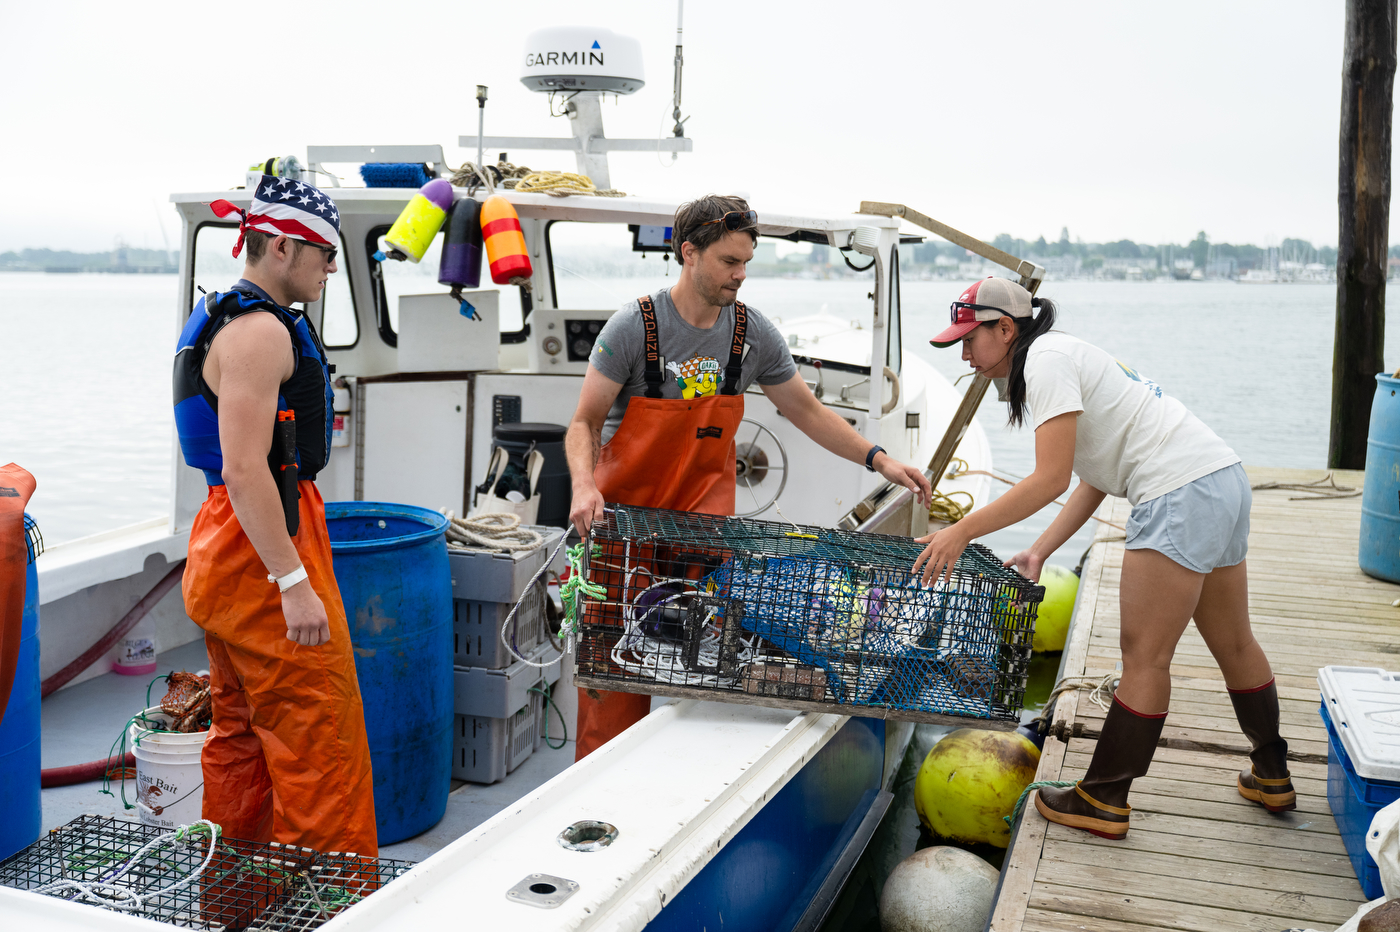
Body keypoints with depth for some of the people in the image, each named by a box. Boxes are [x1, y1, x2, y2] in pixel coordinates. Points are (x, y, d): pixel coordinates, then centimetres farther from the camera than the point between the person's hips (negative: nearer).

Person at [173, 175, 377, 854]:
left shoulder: (226, 319, 17)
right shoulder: (259, 331, -17)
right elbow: (244, 470, -25)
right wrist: (294, 582, -26)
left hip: (230, 543, 11)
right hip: (265, 545, -11)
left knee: (242, 733, 17)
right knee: (317, 742, -5)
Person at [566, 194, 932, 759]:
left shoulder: (754, 334, -1)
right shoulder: (634, 327, -11)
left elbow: (806, 410, 9)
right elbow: (584, 422, -8)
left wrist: (878, 460, -2)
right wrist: (584, 487, -27)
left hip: (703, 516, 3)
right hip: (622, 519, -2)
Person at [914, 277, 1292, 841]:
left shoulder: (1045, 358, -11)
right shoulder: (1063, 357, 19)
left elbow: (1050, 479, -18)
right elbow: (1095, 479, 17)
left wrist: (963, 531, -15)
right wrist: (1040, 551, 12)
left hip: (1180, 493, -11)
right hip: (1222, 480, 11)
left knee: (1143, 656, -4)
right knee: (1233, 643, 21)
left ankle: (1102, 802, 5)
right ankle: (1271, 776, 37)